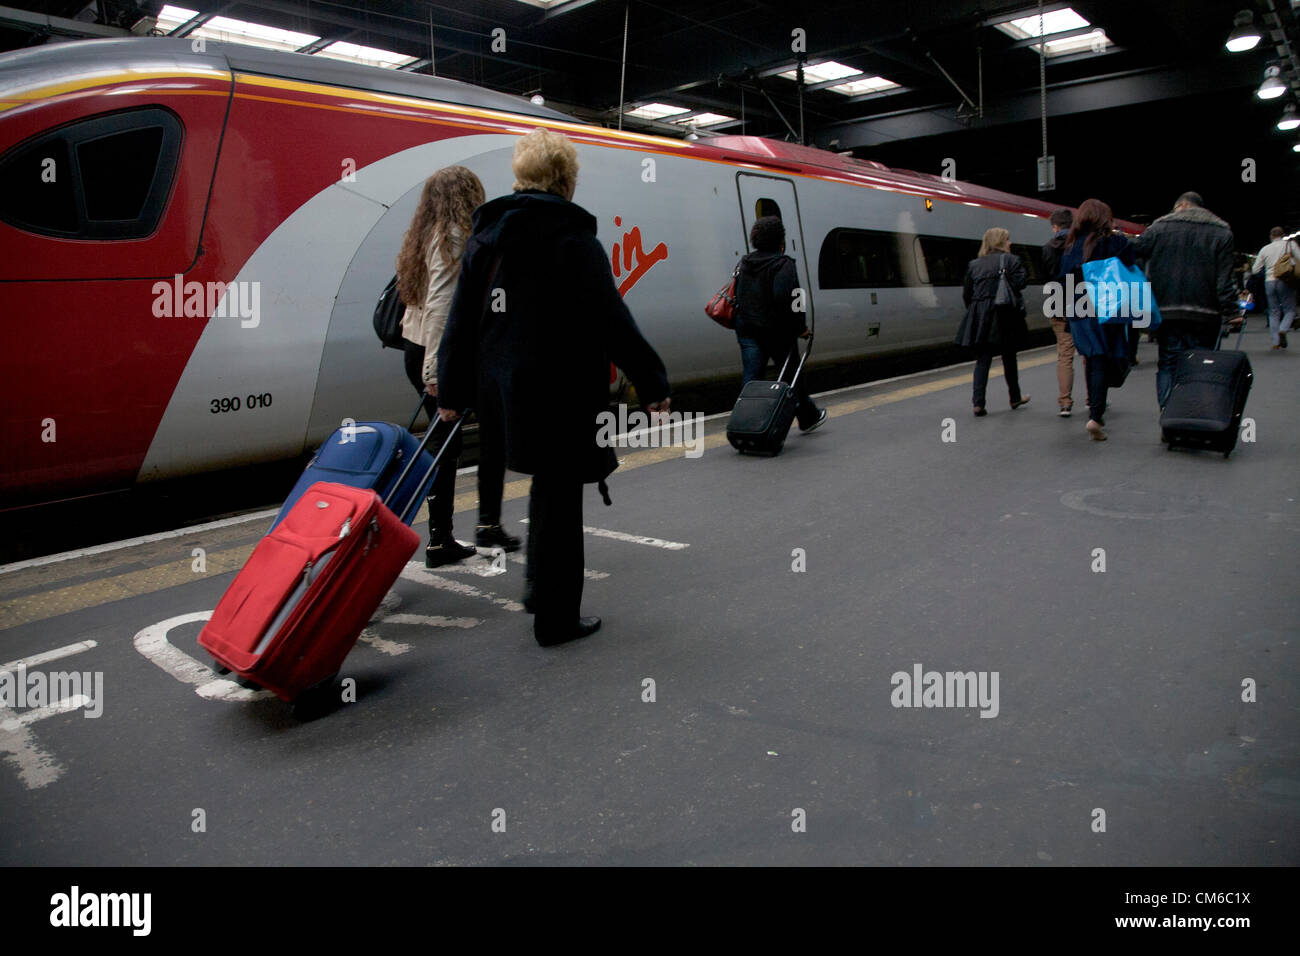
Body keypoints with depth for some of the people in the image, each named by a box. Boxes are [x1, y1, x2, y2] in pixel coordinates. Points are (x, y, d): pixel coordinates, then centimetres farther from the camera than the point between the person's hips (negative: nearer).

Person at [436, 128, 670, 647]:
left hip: (501, 391, 7)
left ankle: (539, 583, 32)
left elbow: (462, 321, 12)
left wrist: (453, 392, 18)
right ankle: (556, 618, 14)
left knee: (548, 486, 26)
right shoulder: (574, 239, -11)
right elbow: (612, 322, -14)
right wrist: (652, 382, -6)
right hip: (560, 393, -7)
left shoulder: (484, 238, 9)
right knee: (558, 501, 3)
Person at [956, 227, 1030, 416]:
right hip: (1004, 316, -3)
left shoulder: (974, 264, 12)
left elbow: (966, 293, 11)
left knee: (982, 359, 3)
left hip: (980, 318, 3)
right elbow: (1019, 284, -13)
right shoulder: (1011, 260, 0)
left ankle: (978, 402, -10)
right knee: (1009, 357, 12)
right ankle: (1015, 397, 27)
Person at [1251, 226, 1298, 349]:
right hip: (1285, 281, -2)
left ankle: (1275, 341, 4)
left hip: (1269, 281, 3)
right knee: (1290, 310, 7)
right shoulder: (1290, 244, 3)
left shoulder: (1265, 249, 10)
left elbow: (1255, 270, 10)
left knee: (1274, 312, 9)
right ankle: (1283, 329, -22)